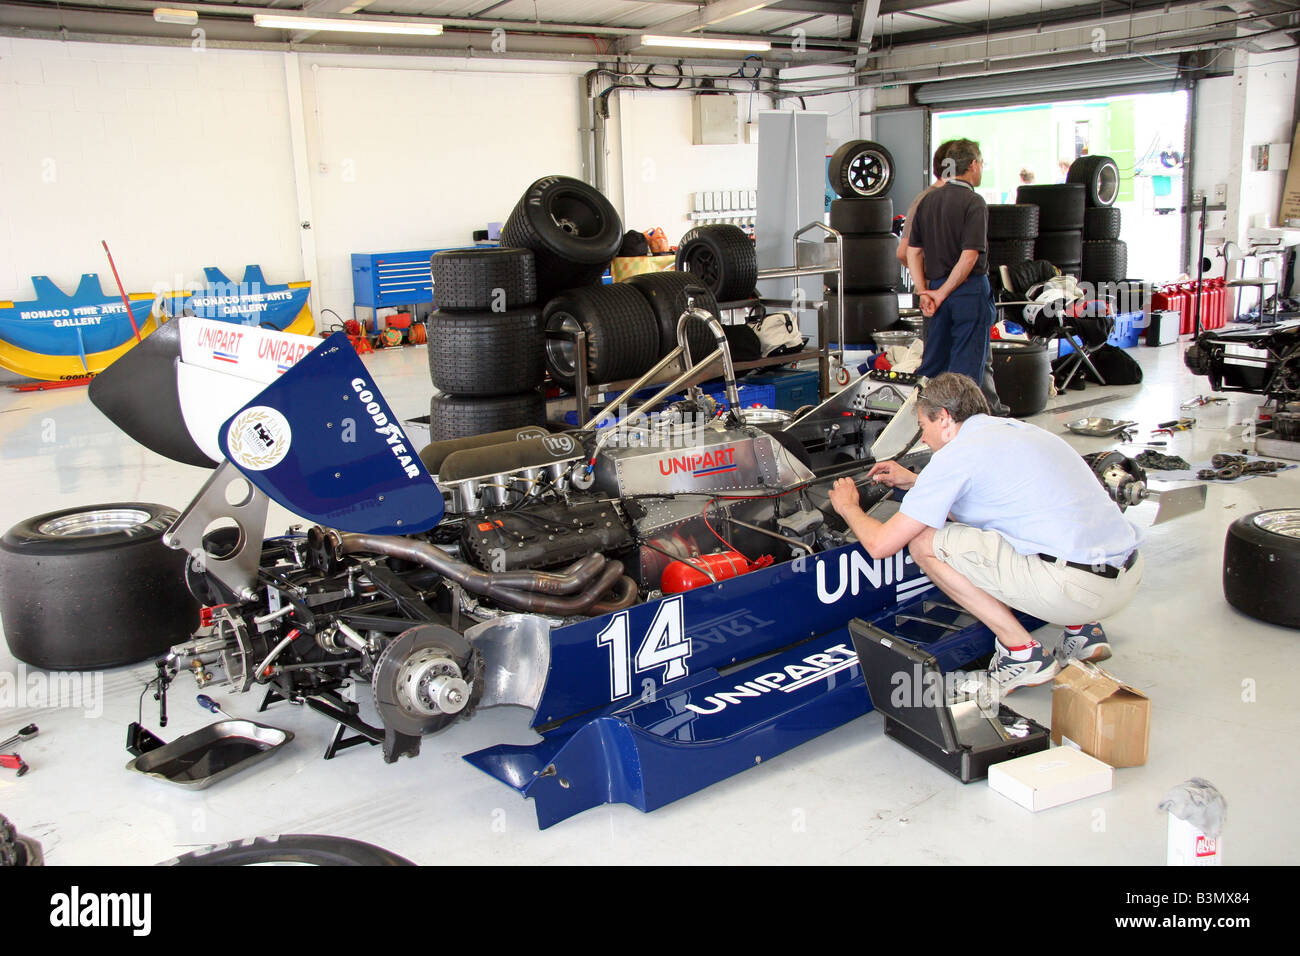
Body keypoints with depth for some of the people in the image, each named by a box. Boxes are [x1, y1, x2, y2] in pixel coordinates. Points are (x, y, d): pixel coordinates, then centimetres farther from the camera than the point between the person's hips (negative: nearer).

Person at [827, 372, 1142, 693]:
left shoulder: (957, 453, -6)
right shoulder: (1016, 429, 18)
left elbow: (880, 545, -3)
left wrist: (847, 506, 18)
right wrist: (912, 481, 39)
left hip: (1076, 587, -9)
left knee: (924, 543, -3)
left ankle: (1023, 654, 2)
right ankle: (1083, 629, 20)